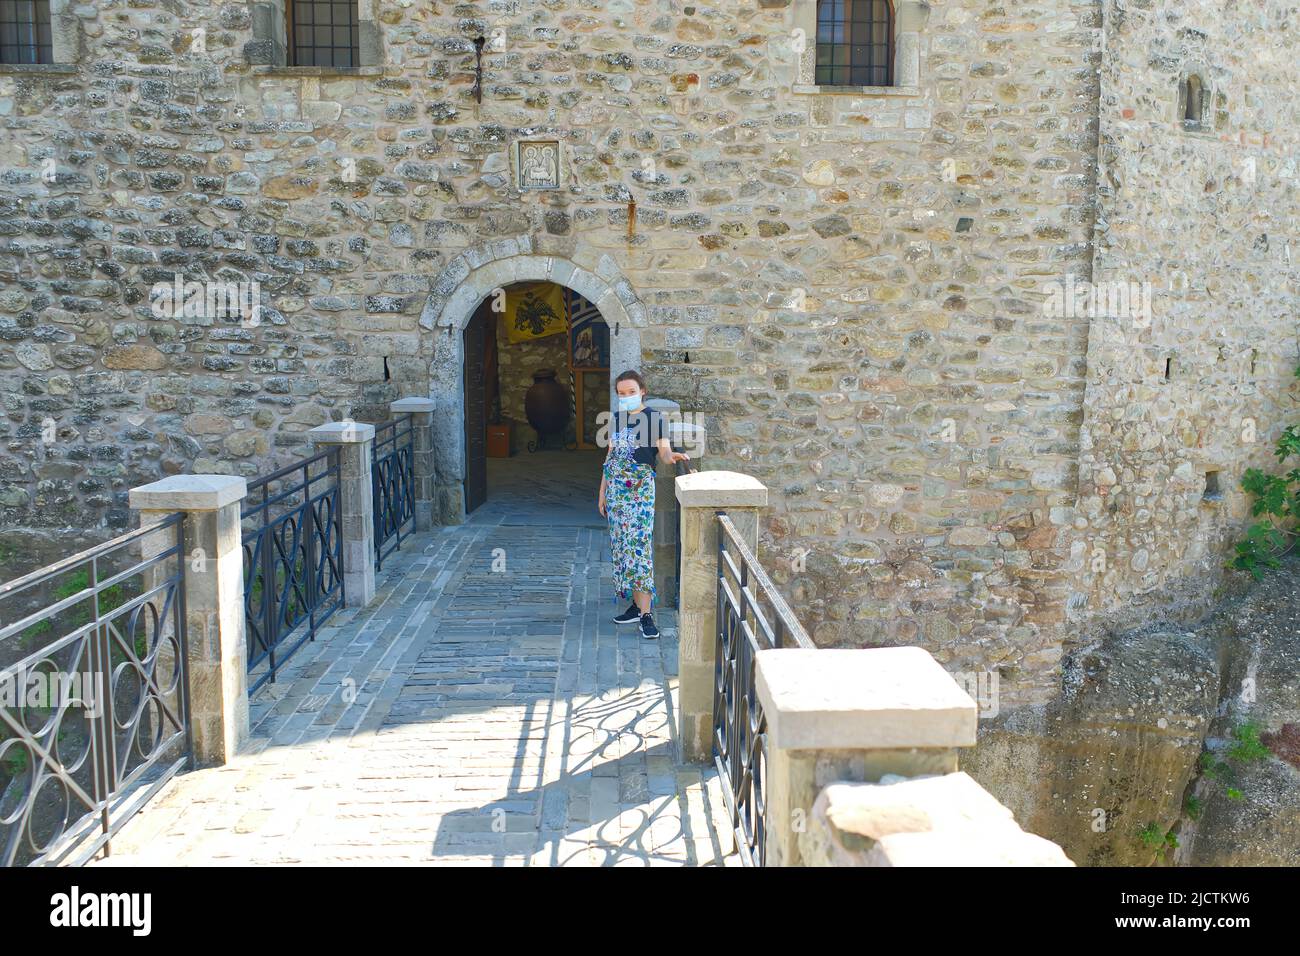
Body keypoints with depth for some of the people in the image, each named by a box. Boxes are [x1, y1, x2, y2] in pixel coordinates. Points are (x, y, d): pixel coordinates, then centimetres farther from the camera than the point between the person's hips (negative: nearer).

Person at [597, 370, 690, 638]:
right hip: (616, 489, 6)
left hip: (641, 488, -6)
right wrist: (602, 492, 16)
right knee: (622, 546, 7)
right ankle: (637, 604, 17)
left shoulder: (653, 418, -3)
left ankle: (645, 614, -12)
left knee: (639, 546, -13)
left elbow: (663, 452, -9)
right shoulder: (616, 419, 12)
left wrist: (673, 456, -32)